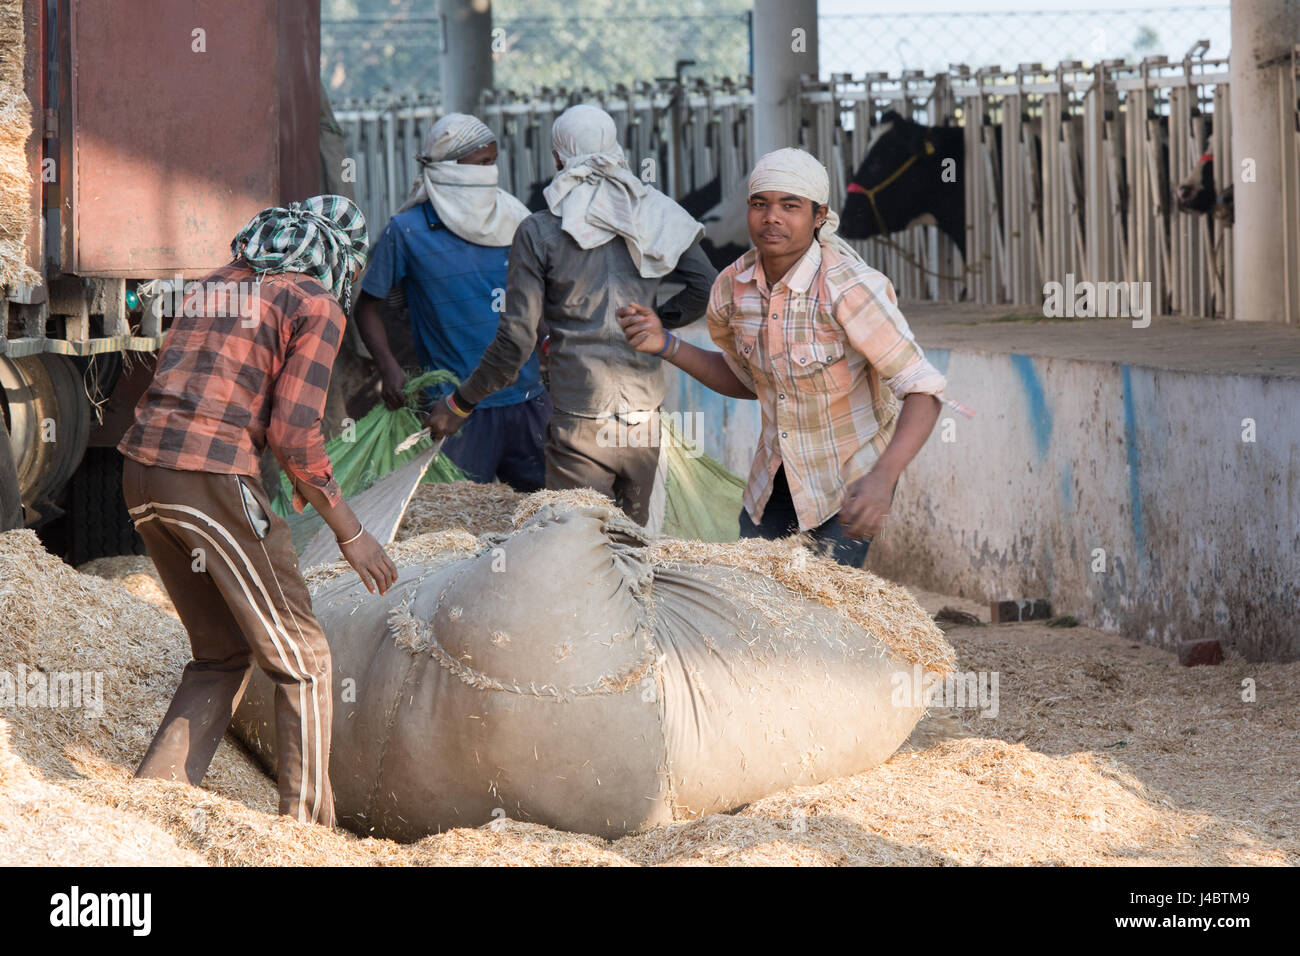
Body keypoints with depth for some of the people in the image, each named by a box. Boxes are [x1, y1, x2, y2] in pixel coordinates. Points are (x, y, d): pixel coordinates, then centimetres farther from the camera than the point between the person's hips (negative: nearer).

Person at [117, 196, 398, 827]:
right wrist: (350, 532, -2)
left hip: (141, 469, 8)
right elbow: (293, 432, -9)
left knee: (223, 653, 19)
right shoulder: (316, 305, 0)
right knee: (301, 658, 4)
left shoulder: (214, 287, 23)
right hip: (214, 477, -8)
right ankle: (308, 830, 4)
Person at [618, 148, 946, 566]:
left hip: (851, 480, -6)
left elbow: (923, 390, -29)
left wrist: (883, 477, -45)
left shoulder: (850, 288, -27)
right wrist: (666, 346, -3)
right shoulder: (732, 287, -8)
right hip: (774, 477, 6)